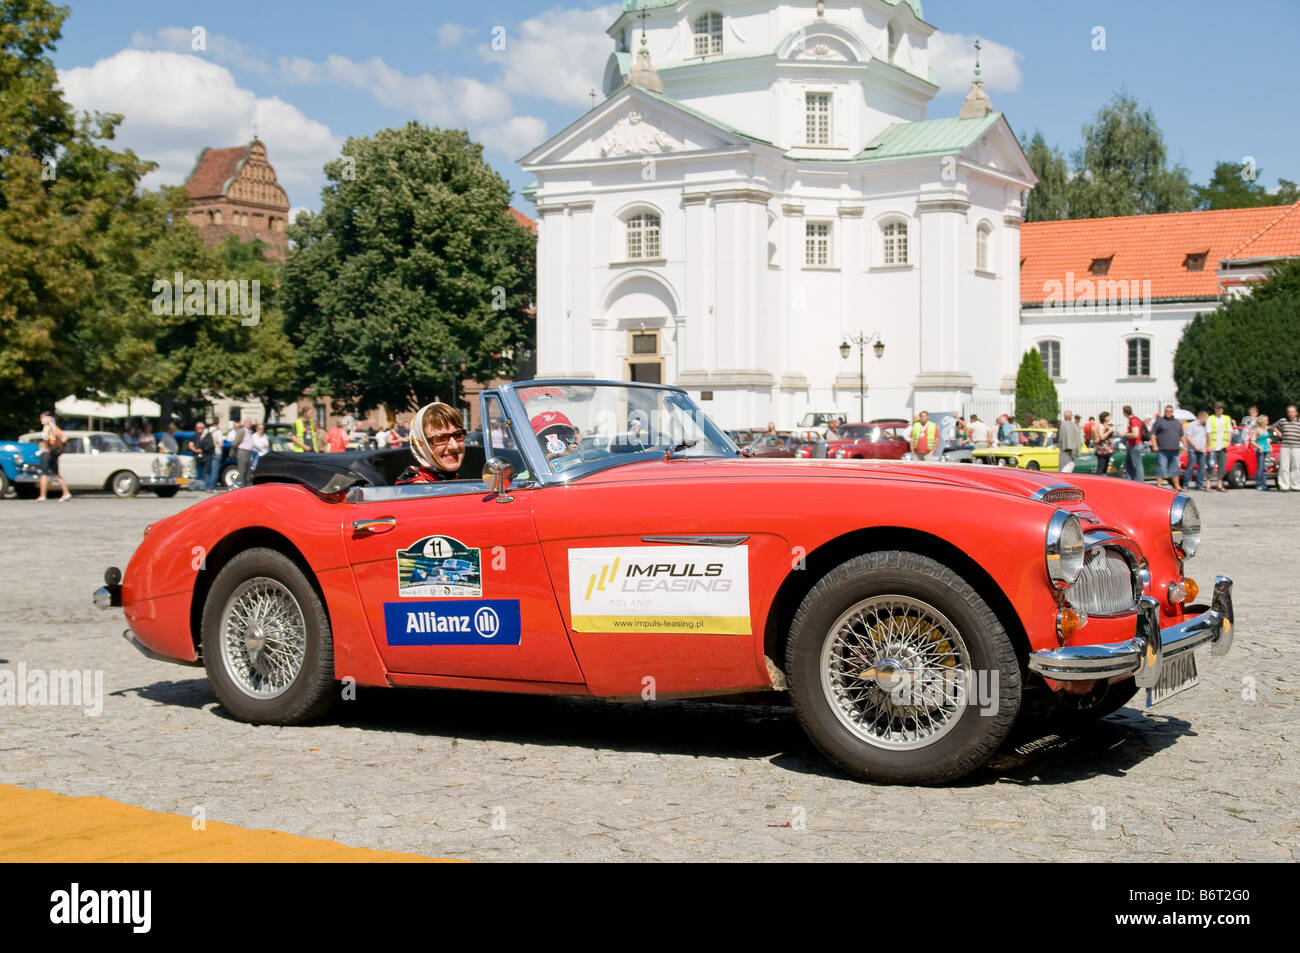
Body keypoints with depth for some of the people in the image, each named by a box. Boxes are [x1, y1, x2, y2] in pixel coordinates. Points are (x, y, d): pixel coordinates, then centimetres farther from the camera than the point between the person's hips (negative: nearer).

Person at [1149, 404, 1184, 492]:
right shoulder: (1159, 421, 2)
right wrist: (1154, 445, -13)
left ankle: (1177, 486, 17)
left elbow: (1181, 435, 23)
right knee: (1161, 468, -9)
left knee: (1174, 469, 11)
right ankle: (1159, 486, -7)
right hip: (1163, 450, -5)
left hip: (1174, 450, 5)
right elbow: (1153, 434, -3)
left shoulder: (1177, 422, 18)